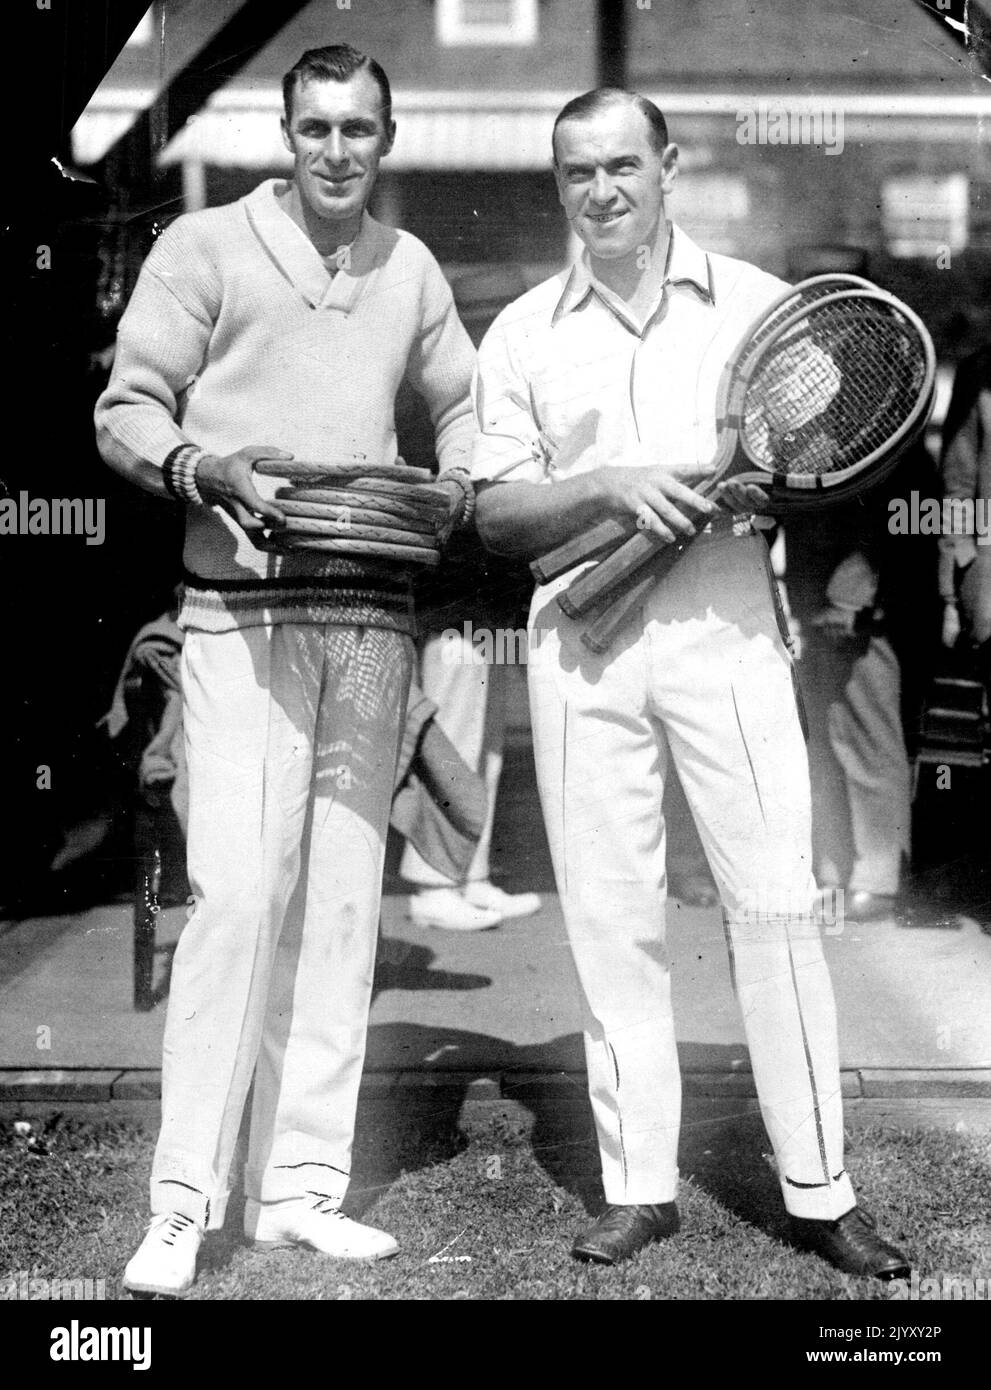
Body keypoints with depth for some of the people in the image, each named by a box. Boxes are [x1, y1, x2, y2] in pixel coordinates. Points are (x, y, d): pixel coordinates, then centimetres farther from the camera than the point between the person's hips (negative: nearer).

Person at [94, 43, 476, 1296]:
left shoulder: (410, 269, 15)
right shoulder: (205, 247, 2)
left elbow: (463, 403, 26)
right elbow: (125, 412, 1)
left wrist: (456, 485, 5)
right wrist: (201, 469, -19)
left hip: (371, 616, 5)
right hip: (241, 614, -5)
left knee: (343, 900, 4)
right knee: (238, 891, -13)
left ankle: (298, 1186, 13)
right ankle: (183, 1201, -4)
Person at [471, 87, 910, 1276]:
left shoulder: (755, 302, 9)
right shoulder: (522, 335, 10)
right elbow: (494, 513, 5)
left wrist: (773, 488, -11)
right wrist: (608, 485, -12)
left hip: (726, 630, -1)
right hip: (580, 642, 1)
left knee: (774, 902, -4)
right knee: (609, 916, 3)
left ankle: (819, 1190, 4)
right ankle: (637, 1186, 13)